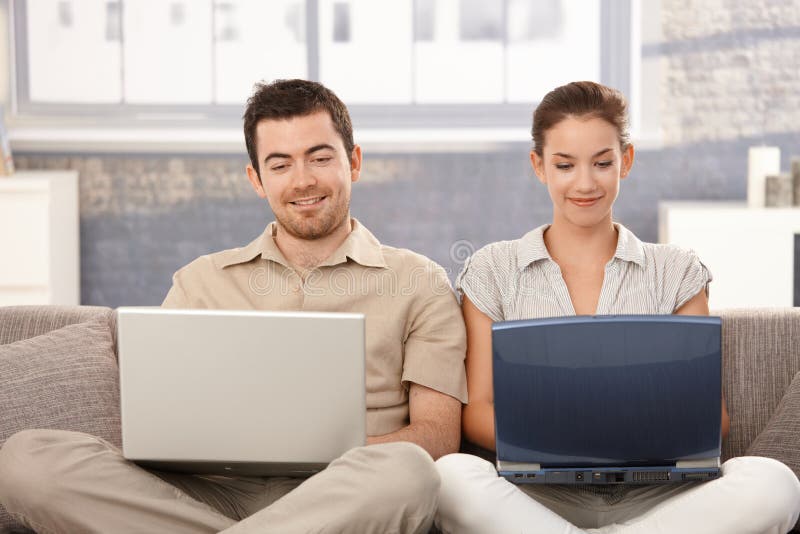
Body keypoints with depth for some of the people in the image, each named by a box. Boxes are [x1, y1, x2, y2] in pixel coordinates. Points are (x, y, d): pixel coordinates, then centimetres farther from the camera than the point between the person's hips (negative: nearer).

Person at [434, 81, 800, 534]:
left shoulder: (676, 272, 16)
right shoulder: (492, 272, 13)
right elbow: (477, 410, 5)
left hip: (651, 495, 2)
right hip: (539, 495, -2)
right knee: (453, 475, -36)